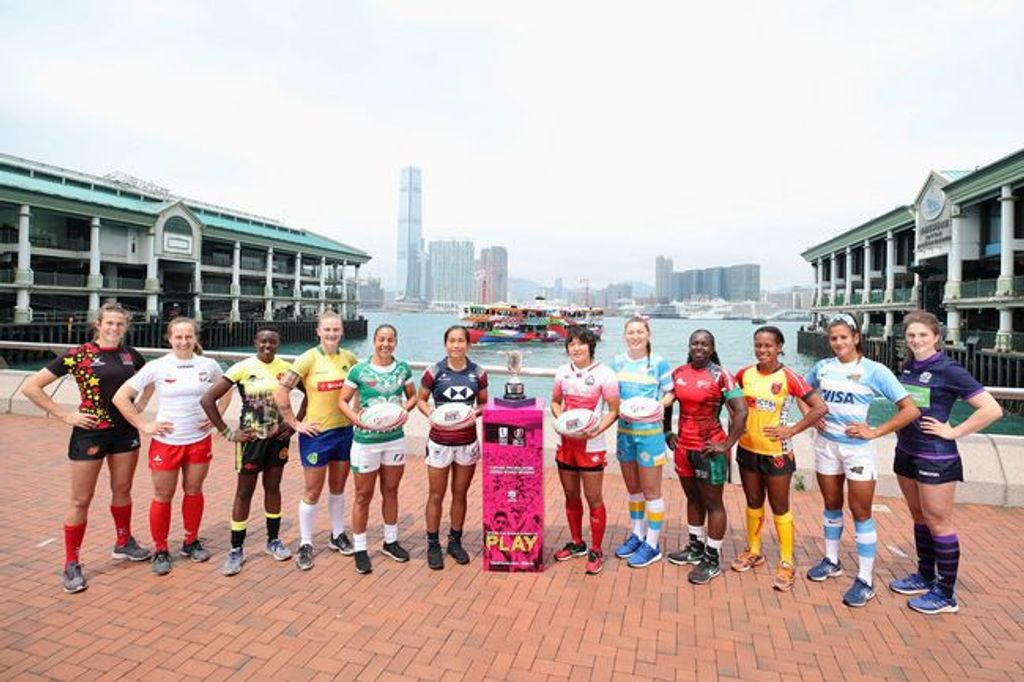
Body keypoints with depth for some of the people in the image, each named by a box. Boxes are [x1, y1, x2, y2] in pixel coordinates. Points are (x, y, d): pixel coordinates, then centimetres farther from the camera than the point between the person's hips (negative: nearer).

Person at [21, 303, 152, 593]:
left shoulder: (130, 354, 2)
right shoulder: (78, 355, -10)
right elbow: (31, 387, -10)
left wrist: (140, 405, 7)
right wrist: (65, 415, -12)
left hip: (125, 431, 4)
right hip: (89, 433, -4)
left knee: (122, 490, 16)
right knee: (81, 500, 4)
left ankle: (123, 543, 34)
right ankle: (71, 564, 17)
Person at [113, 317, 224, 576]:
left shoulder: (208, 365, -3)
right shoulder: (157, 367, -8)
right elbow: (121, 397, -5)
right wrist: (143, 425, -8)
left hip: (199, 440, 2)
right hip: (166, 441, -2)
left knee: (194, 491, 14)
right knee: (163, 496, 8)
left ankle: (191, 541, 32)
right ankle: (161, 550, 25)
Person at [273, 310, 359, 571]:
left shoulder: (348, 357, 0)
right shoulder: (309, 358, -12)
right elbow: (280, 393, -15)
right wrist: (295, 423, -13)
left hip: (345, 430, 4)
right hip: (316, 433, -4)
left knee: (338, 486, 18)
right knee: (312, 491, 7)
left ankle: (337, 535, 35)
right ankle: (305, 545, 22)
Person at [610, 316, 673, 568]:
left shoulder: (658, 363, -7)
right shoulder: (618, 361, 5)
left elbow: (670, 394, -4)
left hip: (649, 432, -5)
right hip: (624, 431, 5)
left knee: (651, 491, 5)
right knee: (632, 489, 17)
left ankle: (652, 545, 18)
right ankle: (637, 535, 33)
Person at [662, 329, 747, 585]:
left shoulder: (720, 376, -12)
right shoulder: (678, 373, 4)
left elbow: (741, 411, -16)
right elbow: (667, 403, 17)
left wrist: (726, 445, -16)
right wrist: (668, 433, 11)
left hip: (709, 448, -6)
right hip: (684, 446, 6)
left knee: (712, 503, 6)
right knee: (693, 498, 19)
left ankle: (712, 560, 18)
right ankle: (695, 548, 36)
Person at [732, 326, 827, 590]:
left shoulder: (788, 377, -14)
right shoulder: (744, 374, -1)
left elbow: (820, 408, -16)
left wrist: (792, 430, -17)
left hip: (776, 452, -4)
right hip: (748, 449, 4)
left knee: (780, 508, 7)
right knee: (753, 503, 18)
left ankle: (787, 563, 21)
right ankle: (753, 551, 34)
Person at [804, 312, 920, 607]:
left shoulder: (874, 370, -11)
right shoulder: (822, 367, 1)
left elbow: (910, 410, -13)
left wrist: (875, 432, -14)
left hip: (857, 448, -4)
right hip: (826, 444, 4)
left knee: (861, 513, 3)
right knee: (832, 505, 17)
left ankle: (865, 581, 13)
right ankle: (832, 561, 33)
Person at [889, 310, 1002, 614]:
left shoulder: (948, 370, -13)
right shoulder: (907, 368, 6)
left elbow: (992, 409, -17)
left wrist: (952, 432, -15)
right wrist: (901, 427, 8)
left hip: (935, 457, -7)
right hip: (906, 452, 7)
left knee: (937, 521, 2)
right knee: (919, 517, 16)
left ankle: (946, 594, 15)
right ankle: (925, 577, 30)